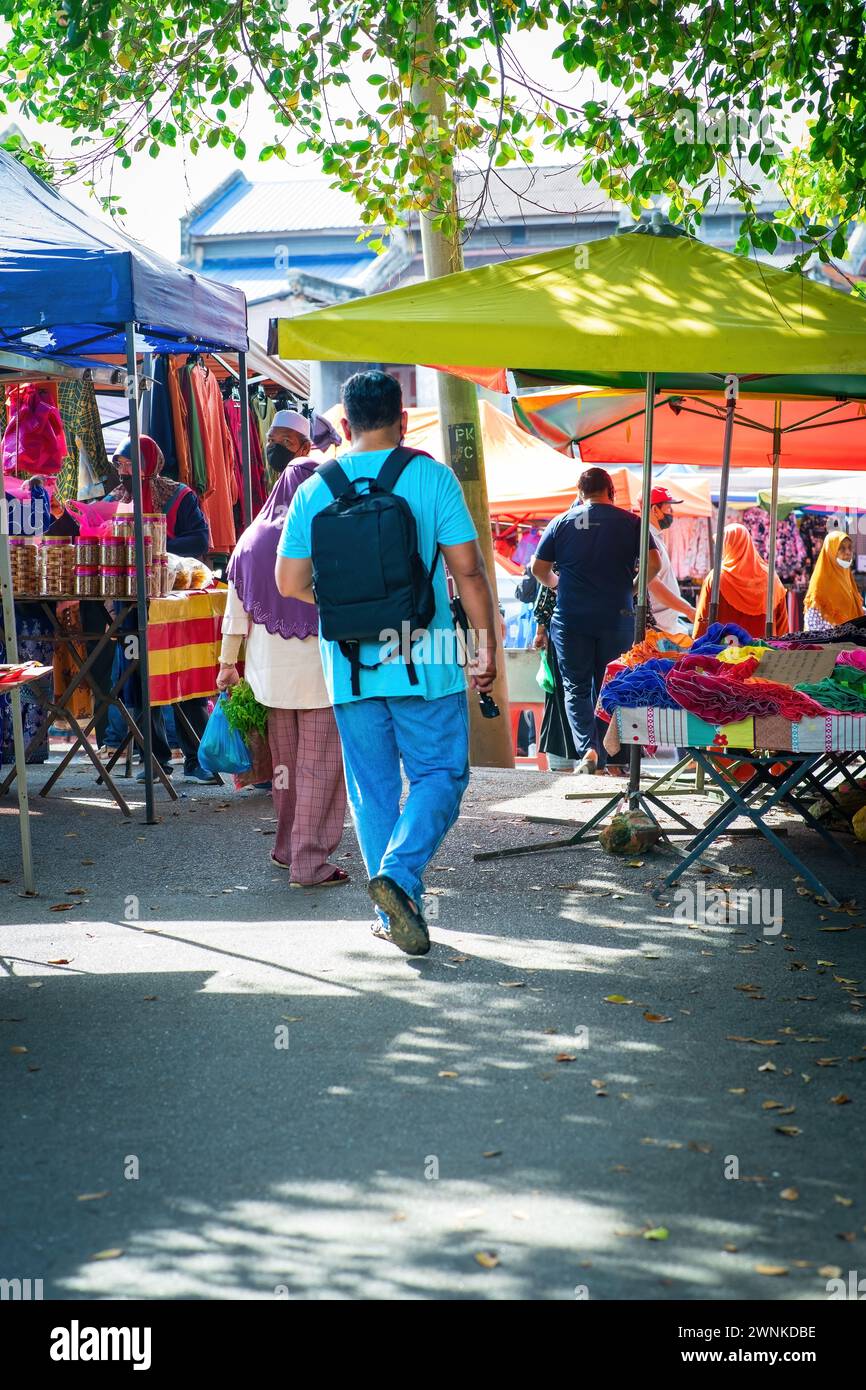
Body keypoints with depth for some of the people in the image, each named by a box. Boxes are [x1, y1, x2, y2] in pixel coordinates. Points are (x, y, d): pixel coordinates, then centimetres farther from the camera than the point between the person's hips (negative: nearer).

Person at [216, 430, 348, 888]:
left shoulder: (252, 540, 3)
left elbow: (236, 609, 7)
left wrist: (228, 662, 14)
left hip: (270, 672, 5)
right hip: (323, 670, -5)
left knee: (284, 761, 18)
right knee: (319, 764, 1)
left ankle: (287, 848, 29)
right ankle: (310, 862, 3)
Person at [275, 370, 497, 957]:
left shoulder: (314, 490, 4)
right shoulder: (432, 477, -4)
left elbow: (290, 583, 3)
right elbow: (468, 569, -7)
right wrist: (488, 644, 1)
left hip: (349, 662, 3)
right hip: (423, 659, -3)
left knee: (373, 787, 12)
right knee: (440, 774, 7)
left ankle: (395, 914, 16)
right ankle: (399, 873, -14)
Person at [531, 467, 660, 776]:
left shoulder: (562, 522, 2)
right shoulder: (630, 522, 1)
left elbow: (539, 569, 5)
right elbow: (653, 564, -6)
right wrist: (631, 586, 11)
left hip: (571, 619, 0)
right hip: (617, 618, 1)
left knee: (576, 687, 7)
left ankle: (587, 748, -11)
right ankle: (604, 760, 11)